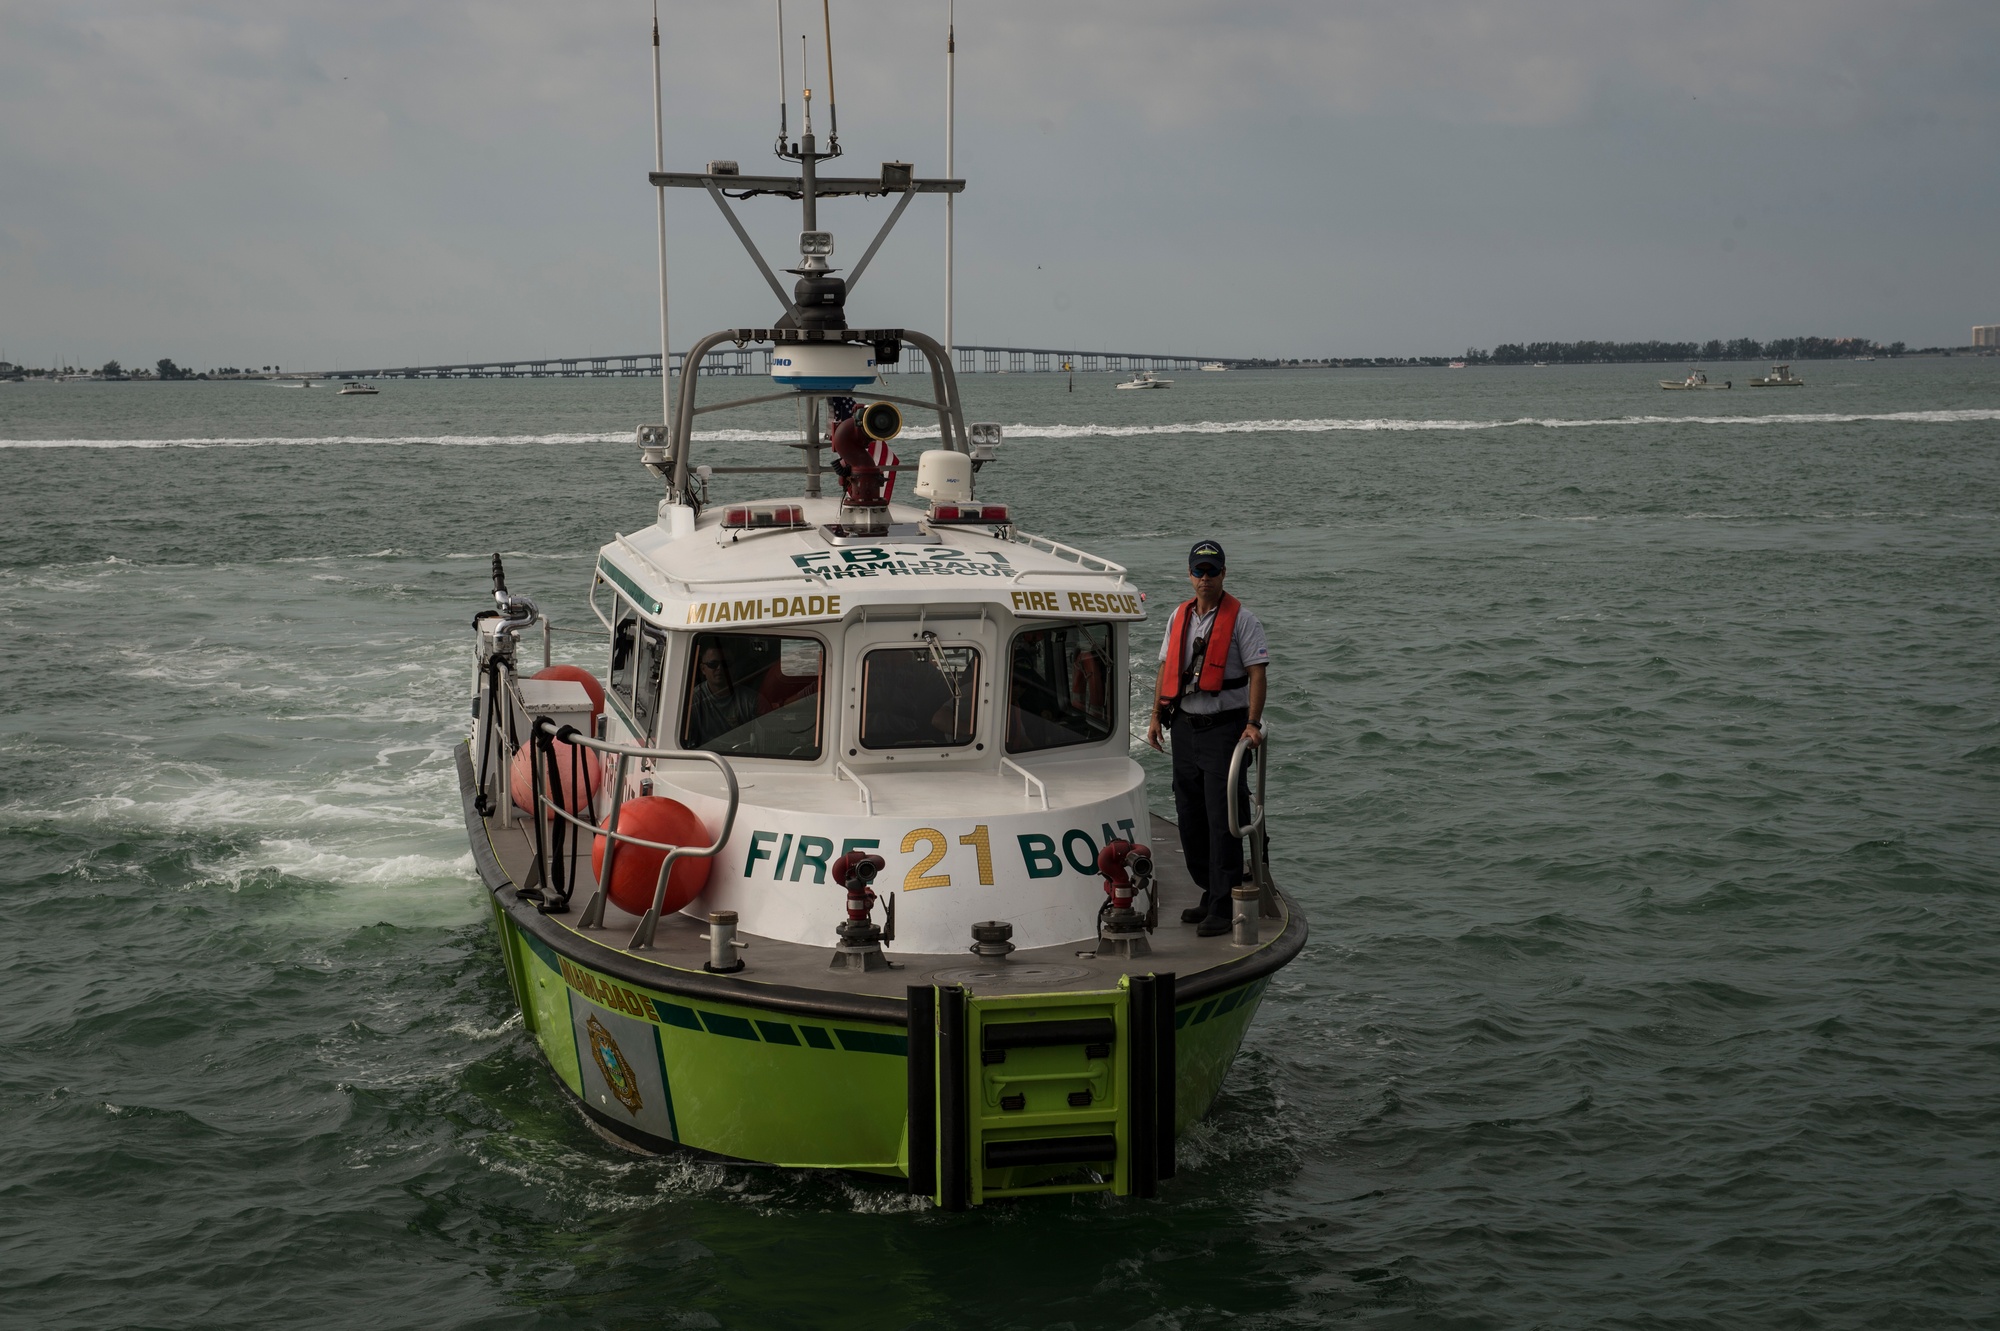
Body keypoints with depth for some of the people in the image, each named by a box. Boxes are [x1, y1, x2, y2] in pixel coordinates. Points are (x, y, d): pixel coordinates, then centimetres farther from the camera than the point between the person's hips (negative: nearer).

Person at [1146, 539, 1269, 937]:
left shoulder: (1240, 619, -6)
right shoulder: (1179, 617, 12)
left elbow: (1257, 672, -11)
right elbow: (1167, 668, 18)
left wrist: (1253, 723, -20)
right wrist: (1156, 717, 12)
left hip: (1224, 726, -6)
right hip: (1185, 725, 6)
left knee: (1222, 817, -8)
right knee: (1190, 815, 10)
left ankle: (1223, 907, -6)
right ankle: (1209, 892, 22)